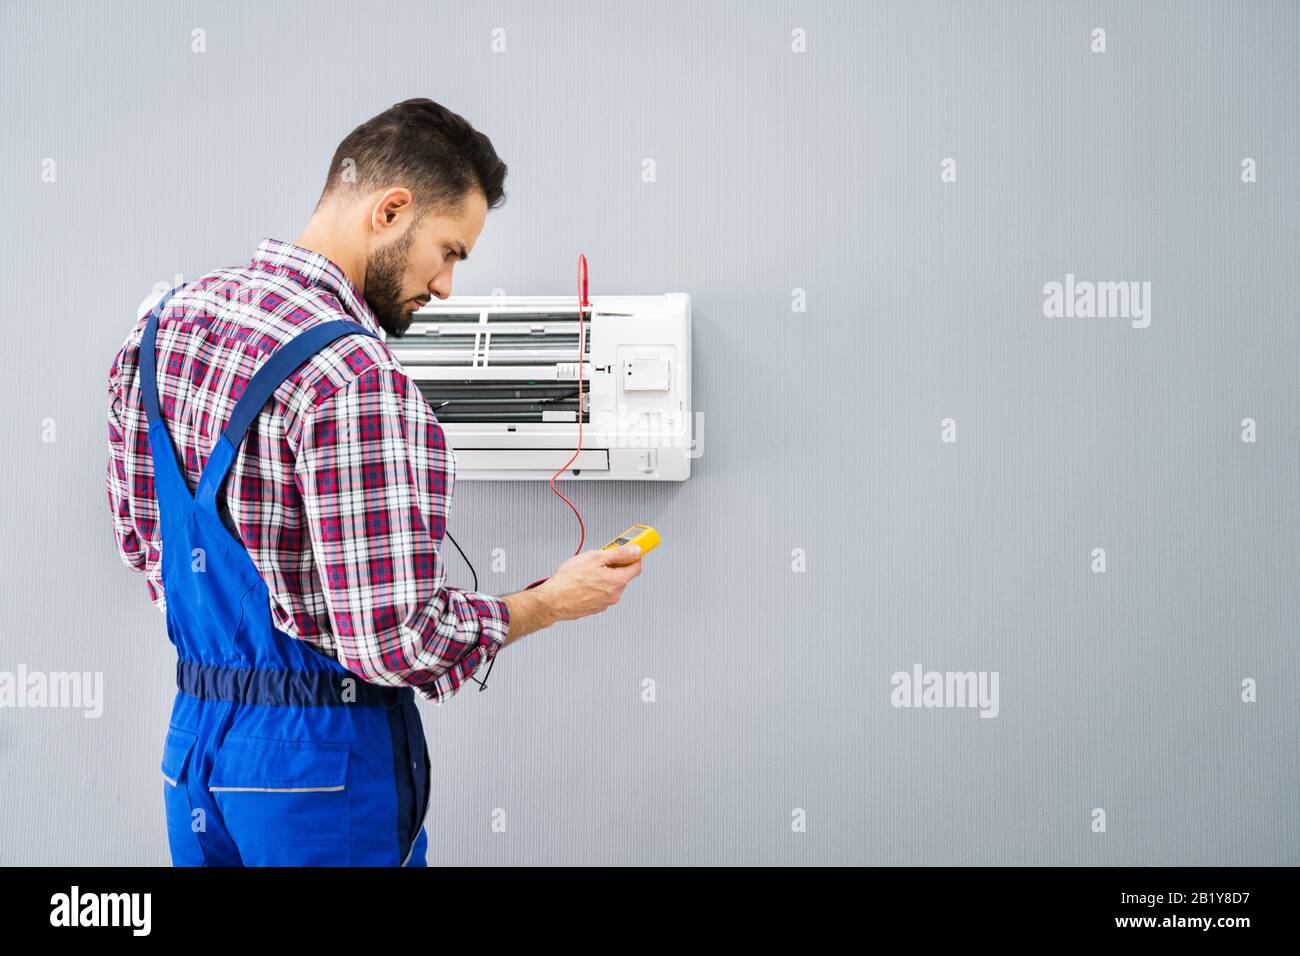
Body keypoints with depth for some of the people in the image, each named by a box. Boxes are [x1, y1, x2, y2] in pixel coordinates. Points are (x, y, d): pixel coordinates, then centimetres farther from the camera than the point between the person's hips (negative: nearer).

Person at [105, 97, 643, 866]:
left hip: (193, 732, 8)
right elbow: (396, 639, -25)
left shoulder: (166, 322, 2)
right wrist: (551, 603, -11)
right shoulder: (354, 378, -26)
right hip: (321, 758, -7)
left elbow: (141, 537, 12)